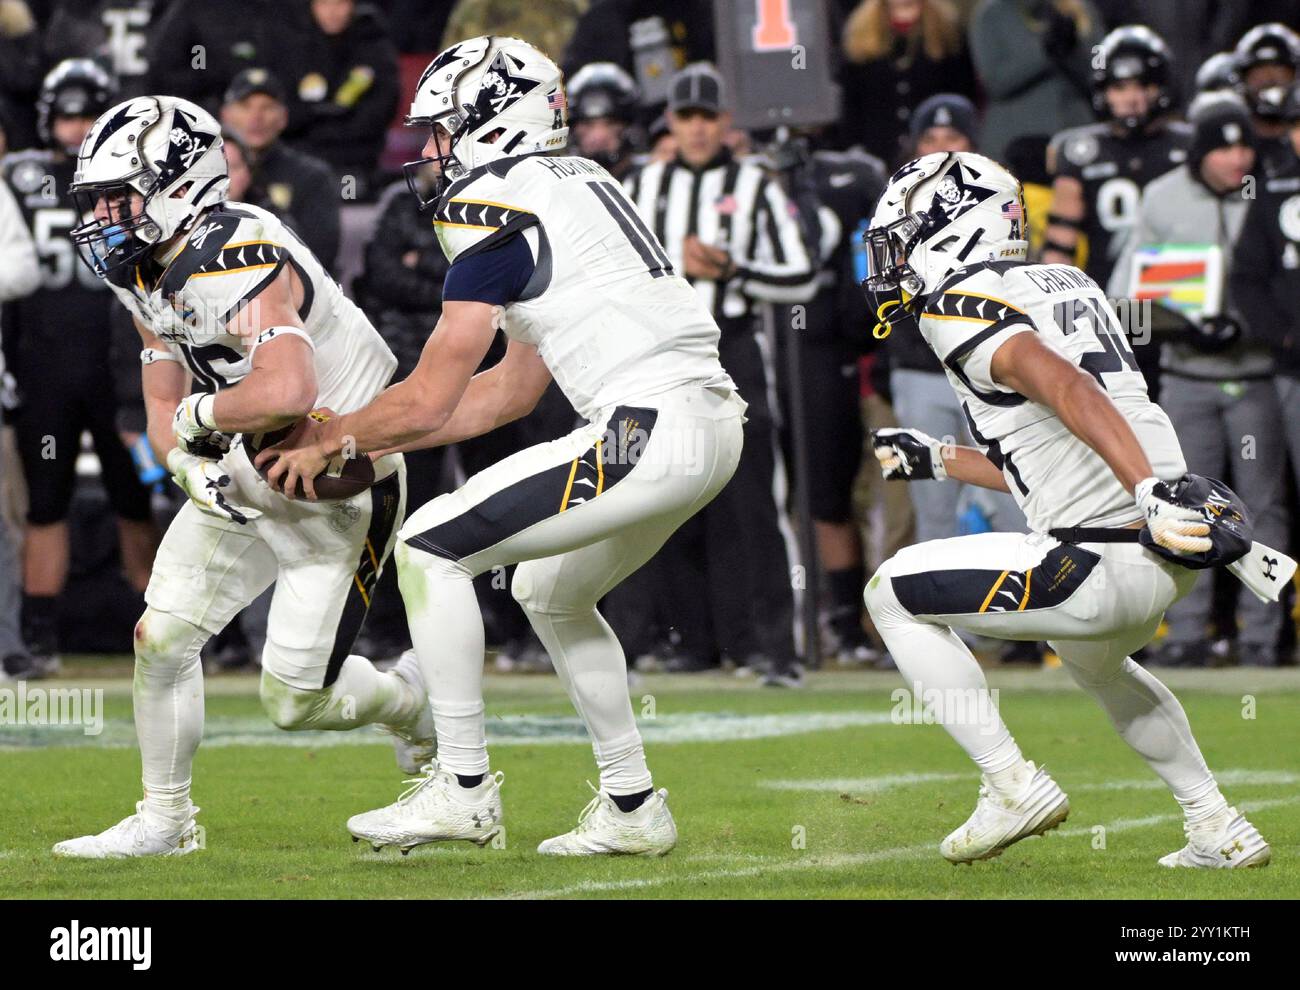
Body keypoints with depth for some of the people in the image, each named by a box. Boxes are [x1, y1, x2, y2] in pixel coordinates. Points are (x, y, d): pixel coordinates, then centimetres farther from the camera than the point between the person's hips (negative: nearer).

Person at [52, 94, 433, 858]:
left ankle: (412, 702, 26)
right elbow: (165, 406, 7)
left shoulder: (243, 265, -30)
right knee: (161, 637, -1)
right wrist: (187, 459, -16)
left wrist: (202, 415, -28)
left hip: (340, 488, -8)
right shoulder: (146, 276, 0)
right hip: (243, 482, 8)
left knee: (295, 698, -6)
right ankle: (165, 819, 15)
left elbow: (288, 392, -47)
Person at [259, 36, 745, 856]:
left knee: (432, 547, -3)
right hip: (713, 426, 10)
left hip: (650, 433, -10)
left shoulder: (498, 213, -7)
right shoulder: (580, 186, 22)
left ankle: (464, 788, 0)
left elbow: (429, 401, -6)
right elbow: (514, 390, 25)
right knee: (550, 593, 27)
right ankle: (634, 810, 27)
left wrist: (329, 443, 12)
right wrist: (364, 441, 26)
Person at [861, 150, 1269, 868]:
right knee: (1093, 661, 39)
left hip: (1108, 565, -9)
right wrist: (936, 461, 32)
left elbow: (1069, 391, -25)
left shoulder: (960, 307, -7)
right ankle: (1219, 831, 34)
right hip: (1167, 558, 9)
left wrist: (1153, 492, -36)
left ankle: (1013, 787, 5)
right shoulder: (1065, 284, 20)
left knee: (893, 595, 7)